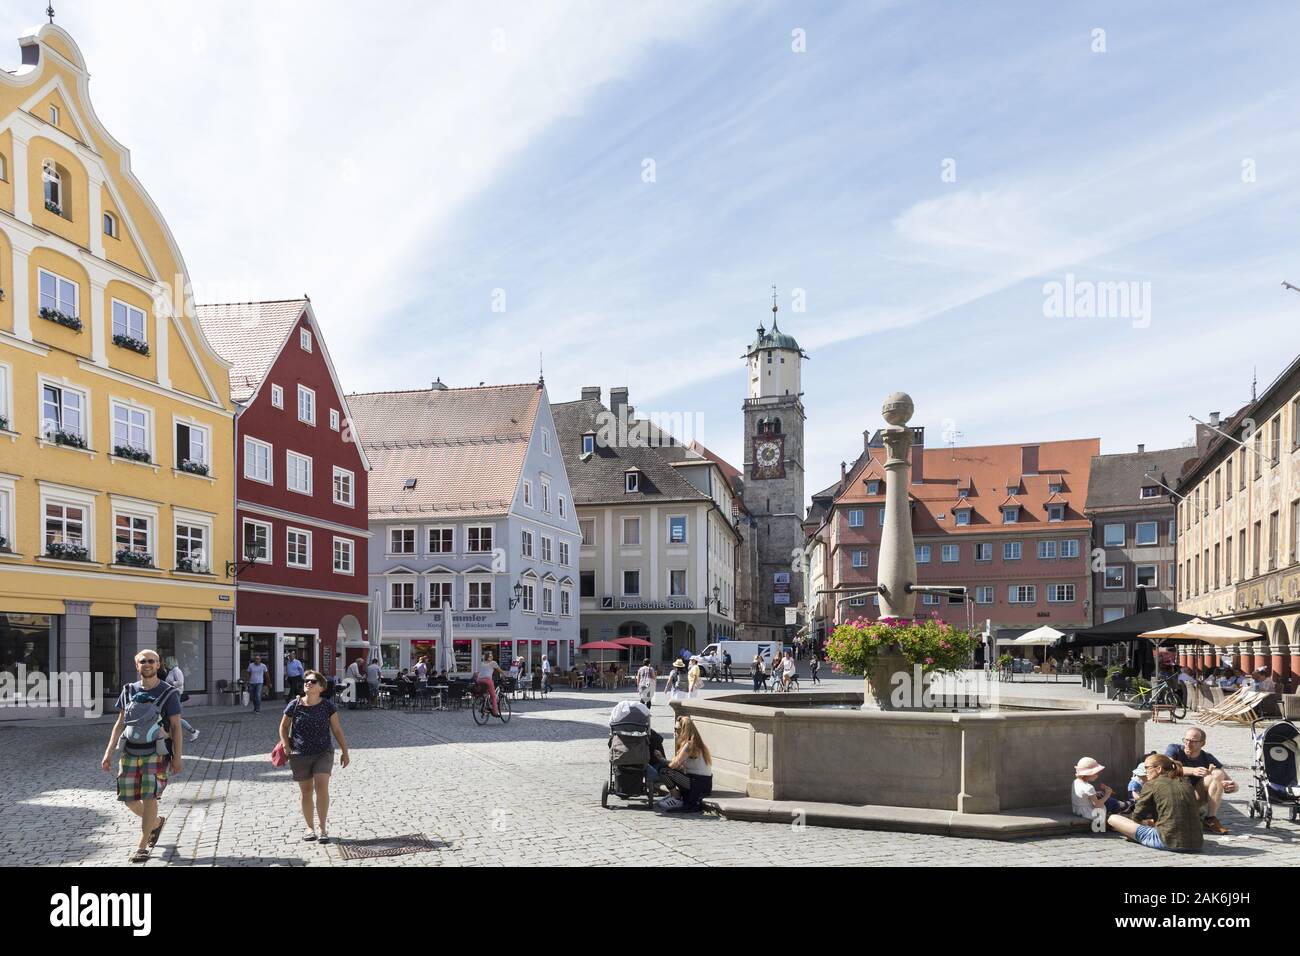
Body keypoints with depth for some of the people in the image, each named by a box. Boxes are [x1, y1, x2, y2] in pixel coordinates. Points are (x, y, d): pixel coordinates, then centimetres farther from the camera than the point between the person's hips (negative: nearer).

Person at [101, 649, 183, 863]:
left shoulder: (168, 693, -4)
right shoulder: (129, 691, 7)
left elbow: (176, 726, -4)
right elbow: (120, 724, 10)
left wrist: (177, 757, -8)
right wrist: (109, 752, 2)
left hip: (156, 753, -4)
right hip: (130, 752, 4)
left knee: (149, 797, -11)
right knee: (129, 800, 6)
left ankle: (142, 846, 1)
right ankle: (156, 822, 34)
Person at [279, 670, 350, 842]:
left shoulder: (328, 706, -4)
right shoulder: (294, 705, -5)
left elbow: (337, 730, 3)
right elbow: (284, 726, 9)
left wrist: (345, 752, 4)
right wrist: (285, 744, -6)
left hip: (323, 753, -1)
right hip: (299, 755, 1)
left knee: (322, 787, -14)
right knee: (306, 791, 8)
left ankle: (323, 828, -3)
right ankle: (310, 828, 24)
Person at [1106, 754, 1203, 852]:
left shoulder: (1151, 784, -1)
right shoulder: (1184, 784, 14)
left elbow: (1137, 817, 4)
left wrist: (1146, 823, 26)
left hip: (1167, 843, -7)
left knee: (1113, 818, 3)